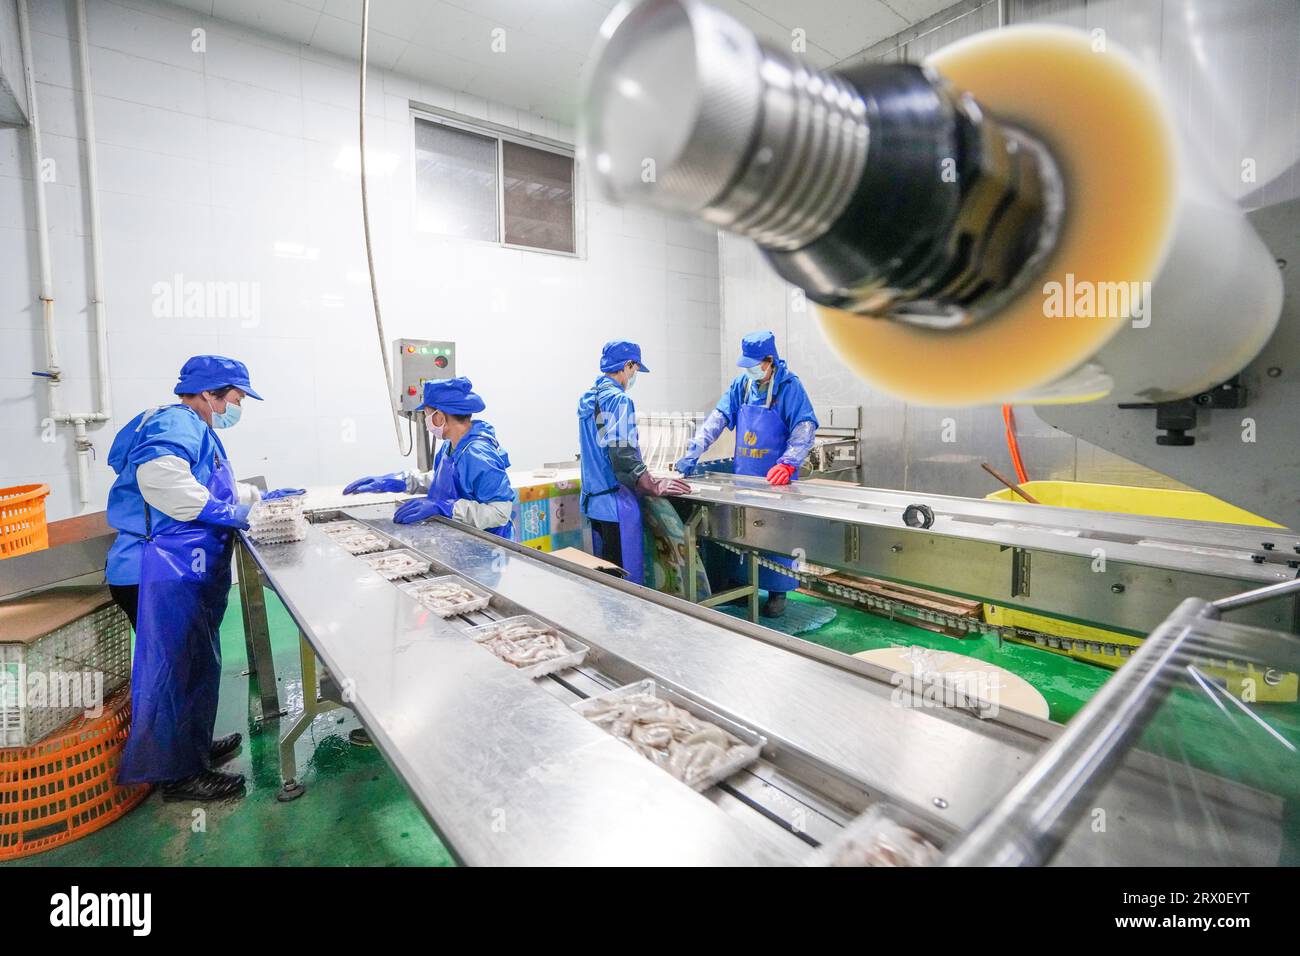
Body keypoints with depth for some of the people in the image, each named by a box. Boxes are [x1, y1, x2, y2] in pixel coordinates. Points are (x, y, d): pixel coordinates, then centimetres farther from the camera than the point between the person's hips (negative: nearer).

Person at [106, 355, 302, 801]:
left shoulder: (194, 429, 20)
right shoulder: (176, 423, -15)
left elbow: (214, 487, 33)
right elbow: (158, 475, -33)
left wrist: (260, 497, 27)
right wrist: (224, 512, -27)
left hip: (187, 572, 11)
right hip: (164, 571, -11)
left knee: (195, 663, 20)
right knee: (178, 666, -1)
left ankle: (194, 745, 37)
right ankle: (180, 773, 12)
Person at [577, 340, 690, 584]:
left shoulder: (587, 398, 13)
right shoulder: (618, 400, -15)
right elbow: (623, 456, -22)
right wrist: (655, 487, -17)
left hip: (593, 500, 9)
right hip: (616, 504, -9)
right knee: (627, 578, 0)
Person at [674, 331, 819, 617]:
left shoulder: (789, 386, -10)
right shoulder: (741, 385, 5)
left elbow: (805, 429, -15)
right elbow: (718, 418, -1)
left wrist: (788, 463, -28)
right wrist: (693, 452, -11)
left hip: (777, 477, -5)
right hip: (743, 475, 5)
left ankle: (777, 592, 17)